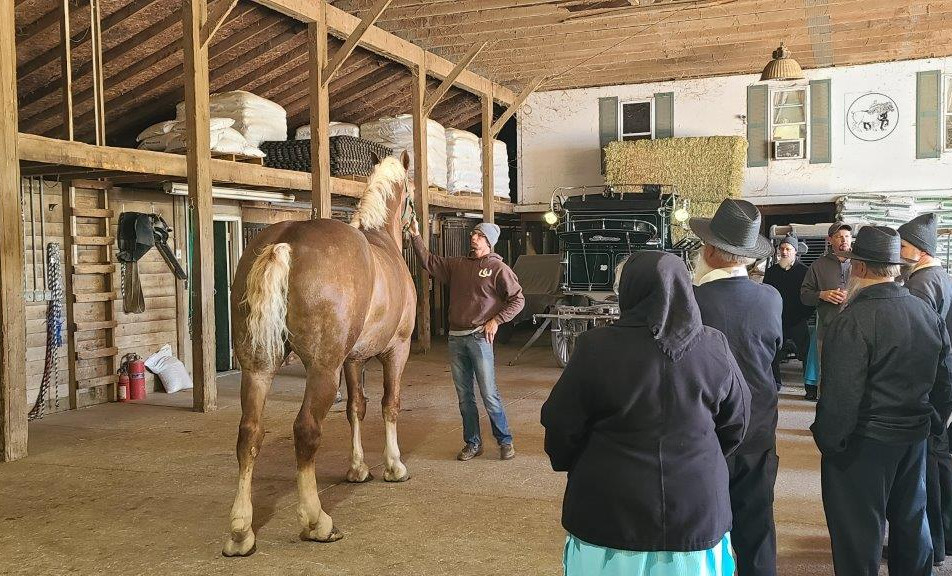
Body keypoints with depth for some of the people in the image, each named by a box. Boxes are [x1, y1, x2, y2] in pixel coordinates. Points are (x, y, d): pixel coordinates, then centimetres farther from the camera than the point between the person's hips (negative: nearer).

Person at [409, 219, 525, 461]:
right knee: (464, 396, 11)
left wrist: (496, 320, -12)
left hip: (479, 338, -6)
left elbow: (518, 299, -4)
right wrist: (416, 236, 4)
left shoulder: (498, 268, -3)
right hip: (456, 338, 6)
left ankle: (505, 442, 9)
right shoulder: (457, 265, 13)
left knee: (489, 394, -4)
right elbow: (429, 262, 14)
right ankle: (472, 443, 21)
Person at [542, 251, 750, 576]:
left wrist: (572, 466, 14)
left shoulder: (597, 347, -15)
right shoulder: (714, 348, -6)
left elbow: (561, 425, -7)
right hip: (697, 512, 3)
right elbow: (736, 421, 7)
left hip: (612, 513, -2)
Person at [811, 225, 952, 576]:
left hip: (865, 442, -7)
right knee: (912, 521, 23)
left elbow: (841, 396, -23)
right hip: (915, 436, 8)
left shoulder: (853, 322, -22)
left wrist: (828, 441, -11)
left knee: (859, 533, 5)